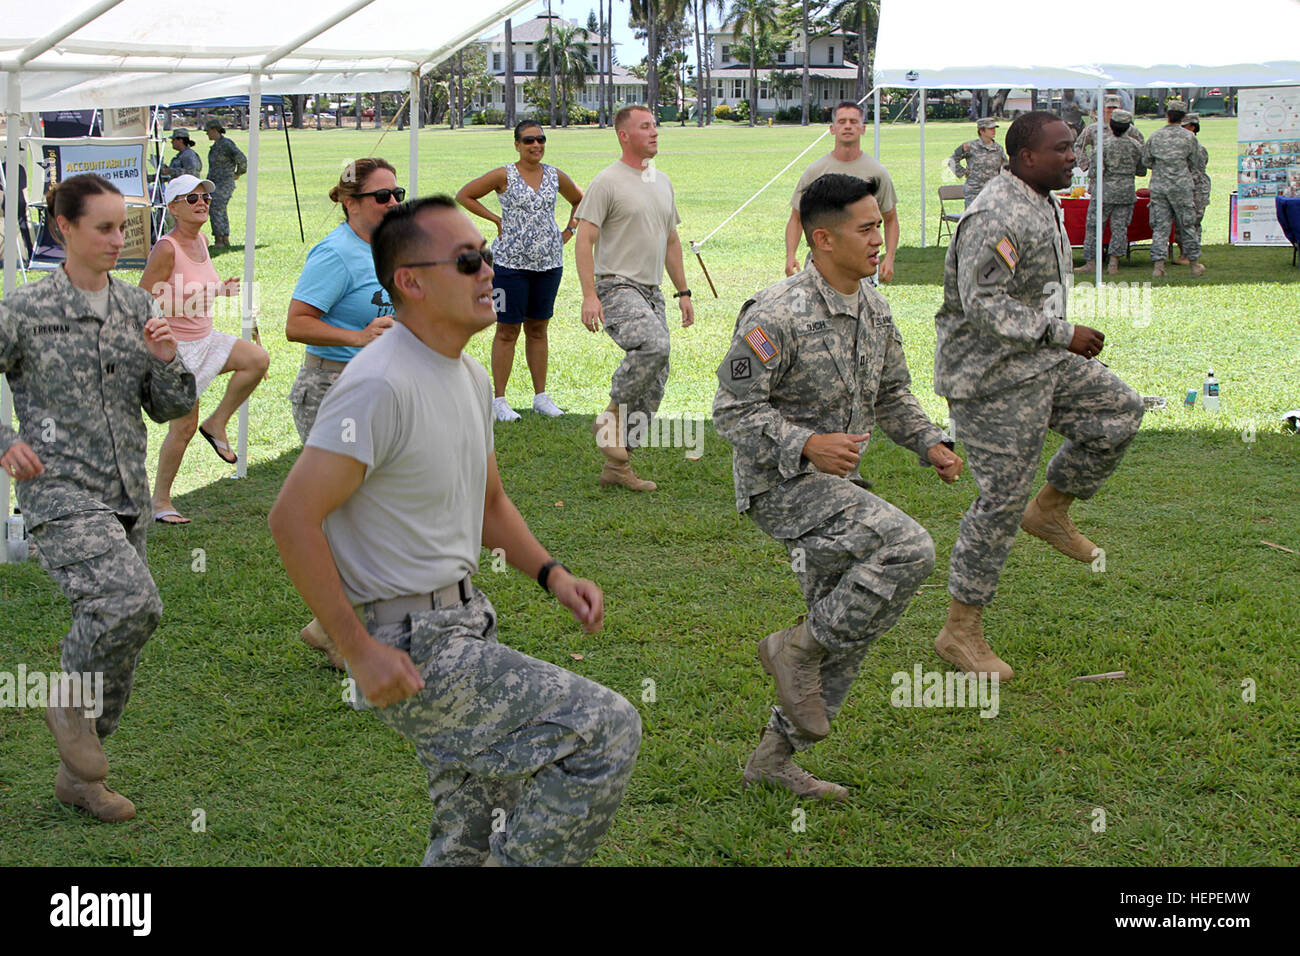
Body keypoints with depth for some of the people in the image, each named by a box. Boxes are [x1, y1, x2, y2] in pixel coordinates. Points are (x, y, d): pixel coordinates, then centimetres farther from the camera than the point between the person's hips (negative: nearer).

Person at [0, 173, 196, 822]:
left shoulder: (136, 307, 10)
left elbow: (168, 409, 12)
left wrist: (165, 360, -6)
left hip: (126, 499, 6)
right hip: (61, 494, -6)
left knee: (115, 632, 10)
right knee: (133, 603, -28)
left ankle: (78, 776, 27)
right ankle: (70, 700, 1)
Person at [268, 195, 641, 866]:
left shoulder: (470, 376, 11)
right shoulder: (381, 383, -20)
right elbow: (293, 519, -22)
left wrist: (551, 574, 7)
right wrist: (359, 652, -22)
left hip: (464, 625, 10)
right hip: (408, 647, -10)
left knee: (469, 840, 18)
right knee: (607, 729, -16)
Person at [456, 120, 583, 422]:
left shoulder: (555, 177, 7)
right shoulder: (504, 176, -4)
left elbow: (580, 201, 25)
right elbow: (464, 196, 1)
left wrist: (569, 231, 13)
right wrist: (496, 219, -2)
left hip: (549, 262, 4)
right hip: (511, 262, -4)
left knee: (538, 329, 11)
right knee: (507, 330, 0)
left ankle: (541, 396, 19)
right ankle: (499, 400, 6)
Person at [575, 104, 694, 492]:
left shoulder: (662, 182, 17)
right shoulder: (607, 182, -7)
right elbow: (584, 240, -12)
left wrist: (683, 291, 20)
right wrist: (590, 295, -21)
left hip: (652, 293, 8)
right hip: (617, 288, -8)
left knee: (654, 382, 4)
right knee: (654, 345, -33)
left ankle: (617, 465, 13)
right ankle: (612, 414, -11)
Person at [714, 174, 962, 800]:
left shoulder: (872, 308, 7)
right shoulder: (777, 315, -19)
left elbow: (892, 394, 18)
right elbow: (733, 411, -17)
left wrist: (931, 444, 1)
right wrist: (806, 444, -30)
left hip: (835, 483, 9)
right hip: (780, 482, -9)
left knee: (844, 633, 12)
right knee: (907, 548, -26)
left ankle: (775, 756, 26)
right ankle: (797, 648, -8)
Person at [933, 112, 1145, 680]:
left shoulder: (1041, 206, 11)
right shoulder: (996, 218, -22)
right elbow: (983, 304, -28)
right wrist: (1063, 334, -25)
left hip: (1037, 362, 10)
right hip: (993, 379, -9)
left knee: (1119, 411, 2)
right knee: (1000, 502, -5)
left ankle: (1050, 509, 18)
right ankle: (961, 633, 6)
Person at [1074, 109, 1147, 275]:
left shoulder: (1104, 143, -10)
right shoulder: (1135, 146, 3)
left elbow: (1095, 168, -13)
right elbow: (1142, 171, 12)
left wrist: (1091, 184, 4)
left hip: (1105, 191, -3)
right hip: (1127, 192, 4)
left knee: (1093, 226, 5)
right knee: (1120, 227, 6)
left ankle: (1091, 262, 5)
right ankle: (1113, 264, 3)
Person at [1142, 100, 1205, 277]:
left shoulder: (1155, 136, 2)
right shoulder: (1188, 136, -4)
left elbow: (1146, 160, 9)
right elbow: (1194, 163, 4)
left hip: (1158, 186, 2)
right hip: (1181, 186, -2)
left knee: (1160, 225, 4)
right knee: (1187, 225, 7)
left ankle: (1158, 264, -5)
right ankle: (1194, 263, 15)